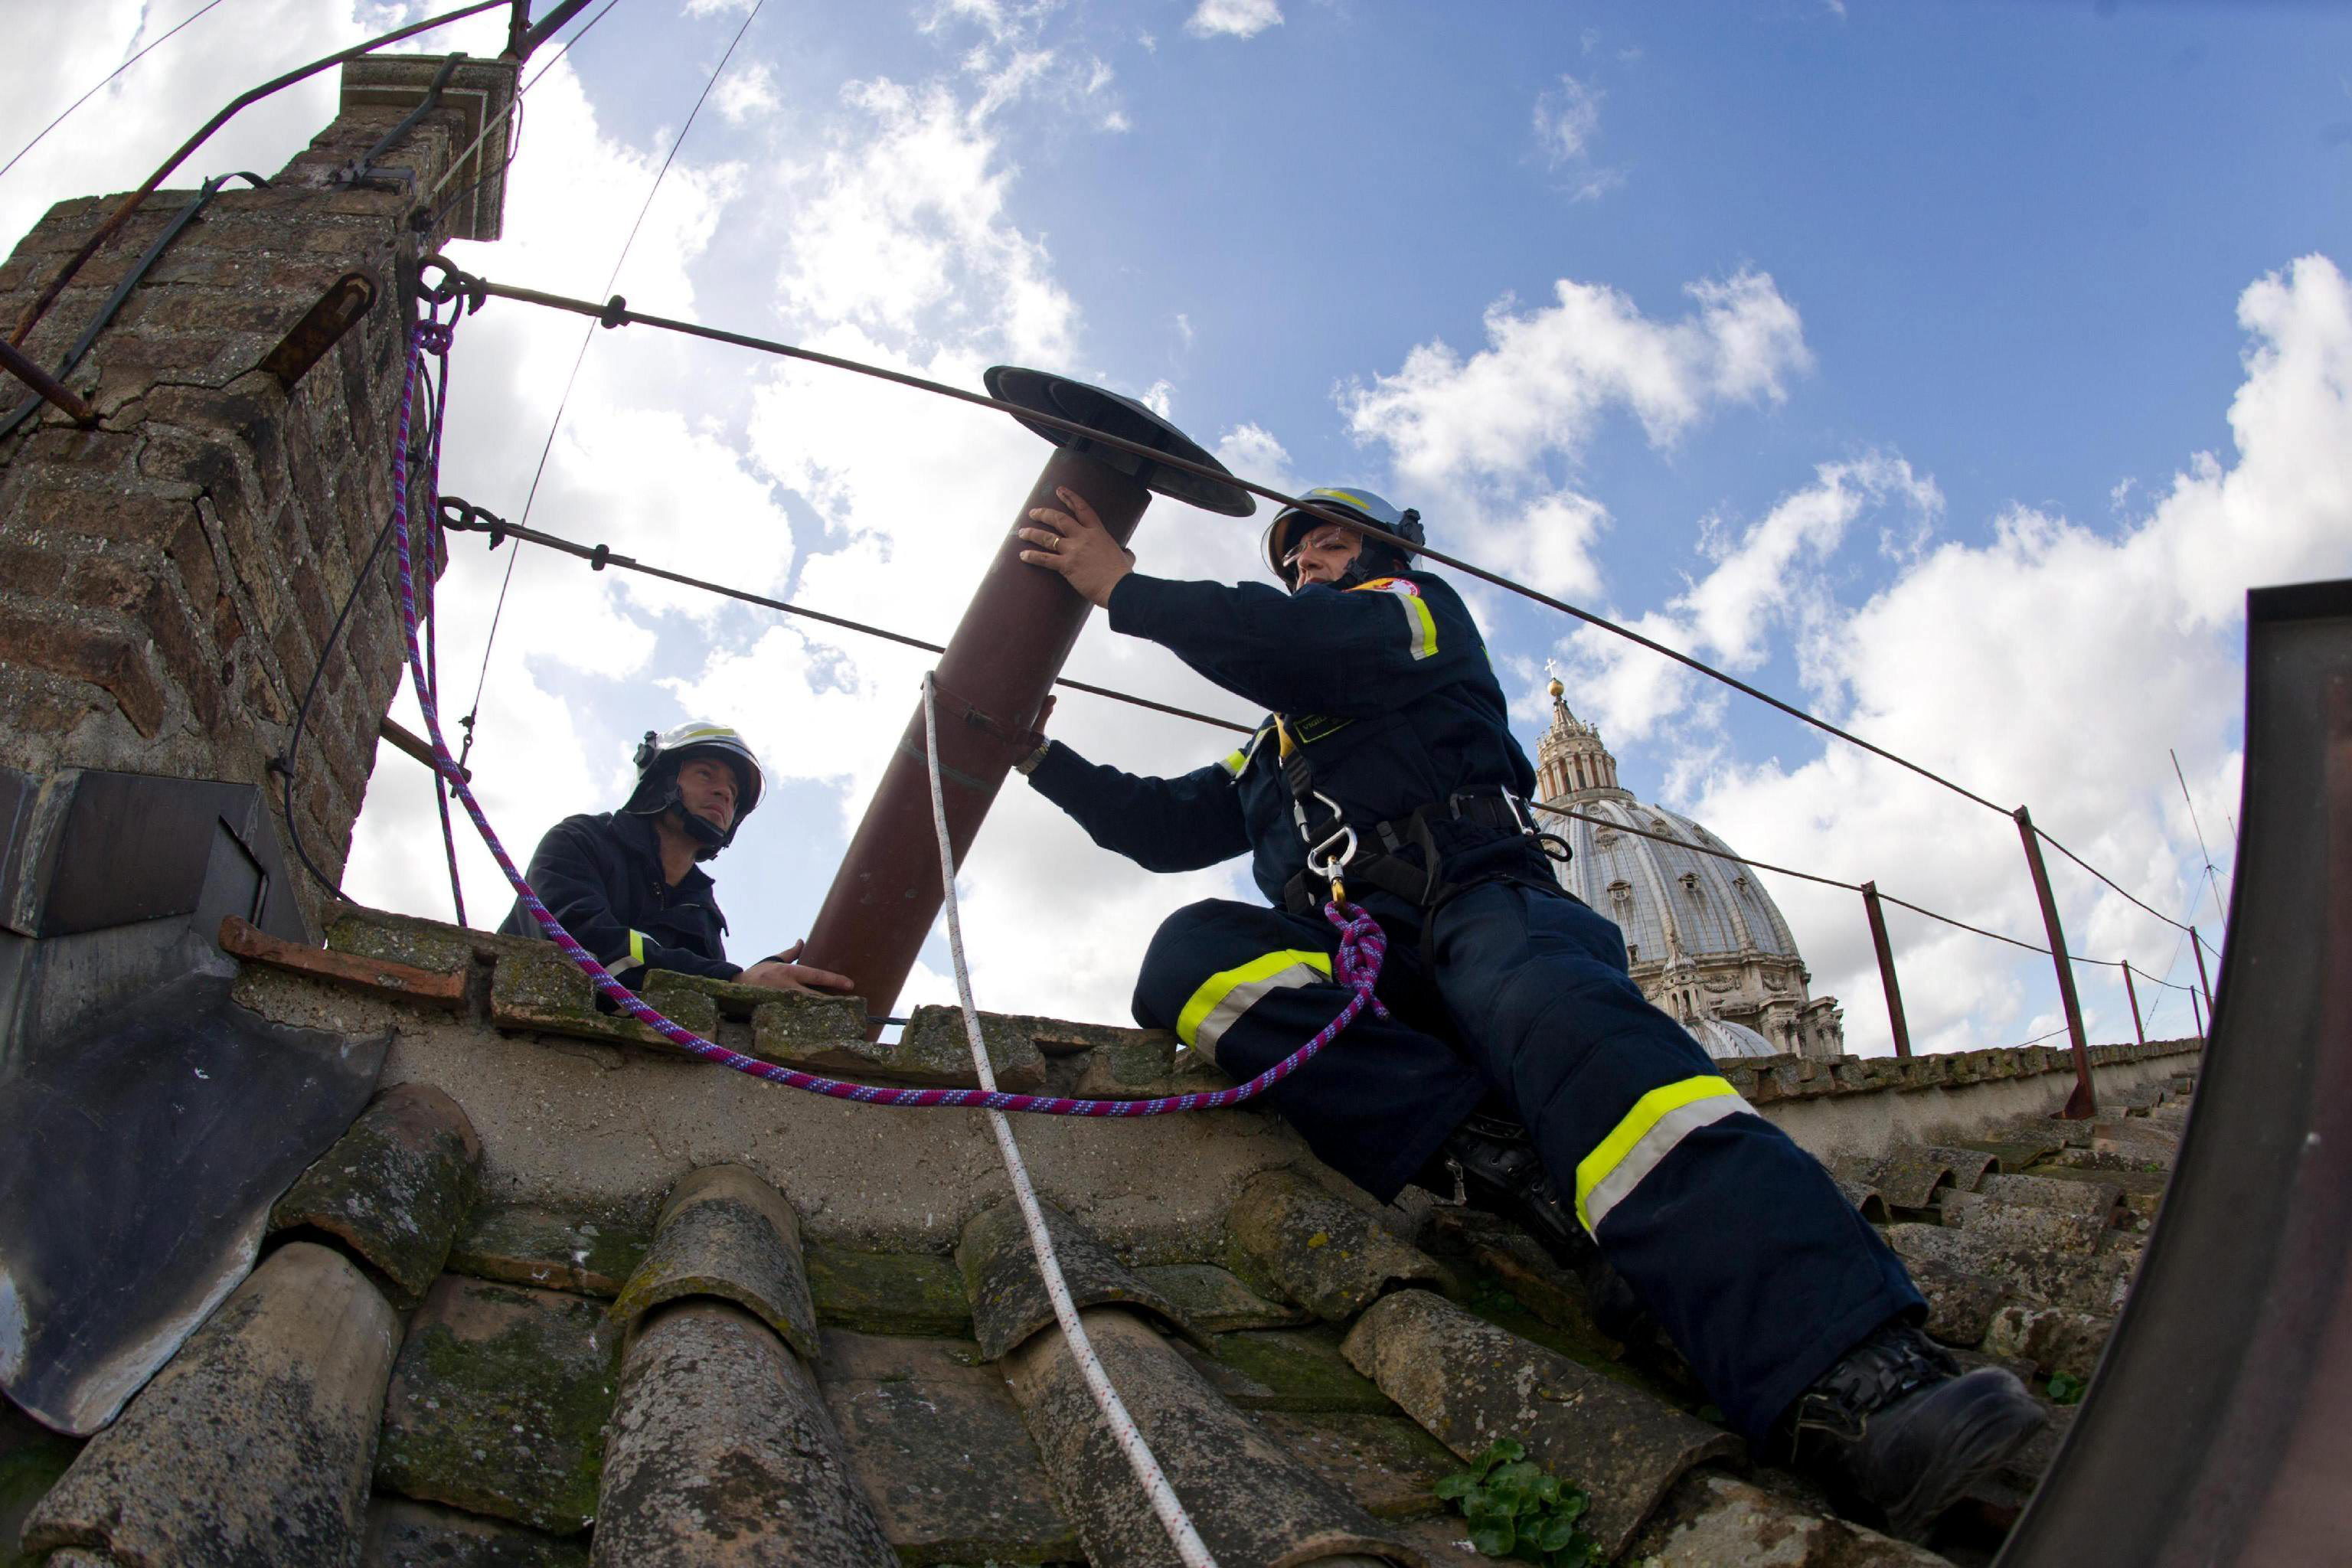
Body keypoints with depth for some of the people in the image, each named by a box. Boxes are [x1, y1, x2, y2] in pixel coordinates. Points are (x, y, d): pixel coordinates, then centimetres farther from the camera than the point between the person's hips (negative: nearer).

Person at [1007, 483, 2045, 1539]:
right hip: (1346, 971, 5)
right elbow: (1165, 827, 34)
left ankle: (1854, 1384, -57)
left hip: (1478, 908, -4)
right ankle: (1504, 1162, -38)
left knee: (1562, 1017, -38)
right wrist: (1043, 757, 24)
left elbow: (1311, 650, -1)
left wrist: (1123, 588, 0)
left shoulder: (1421, 608, 21)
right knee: (1193, 953, -26)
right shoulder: (1273, 753, 40)